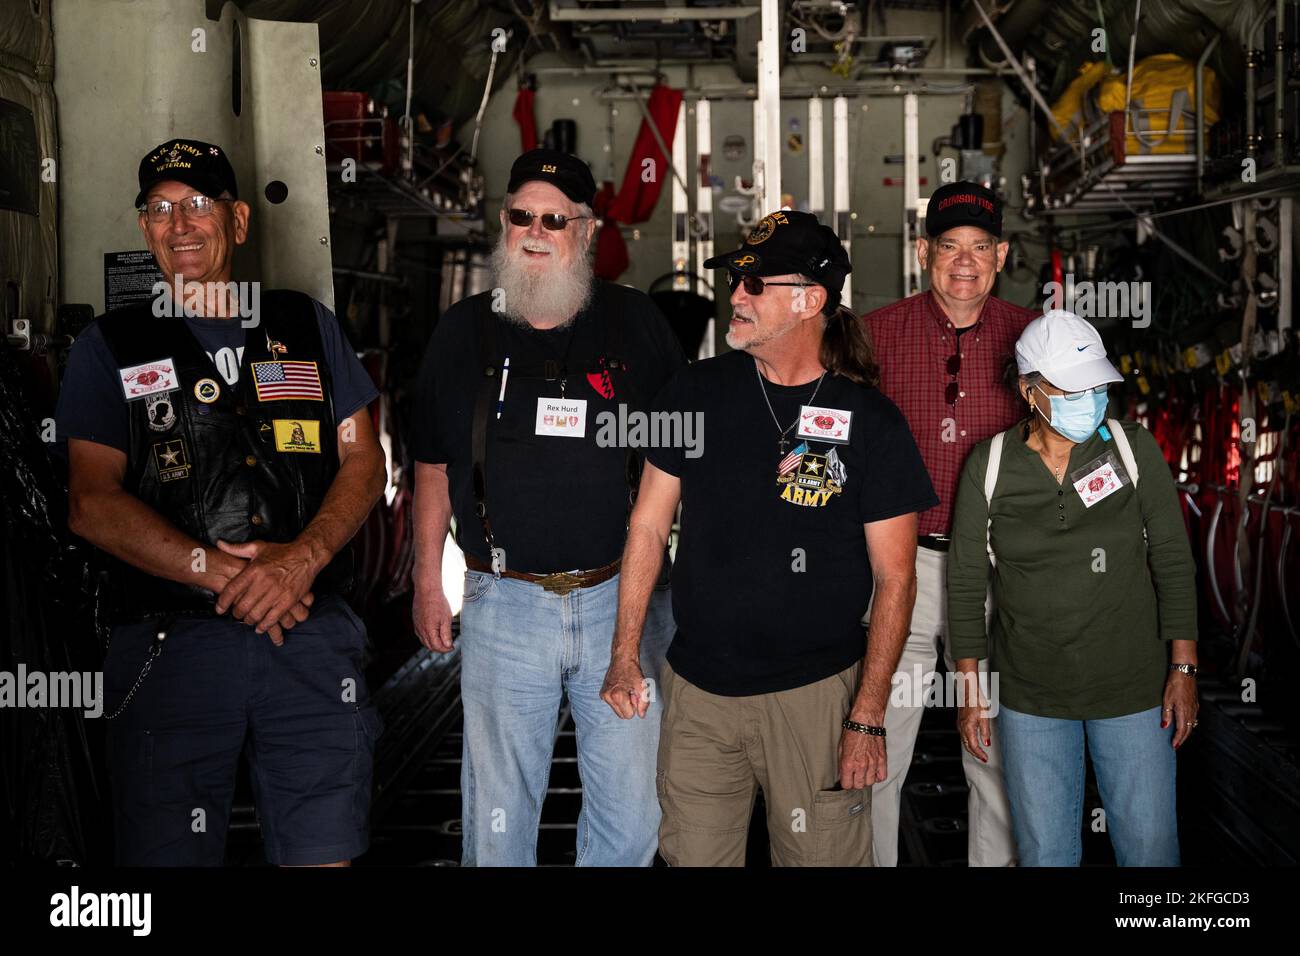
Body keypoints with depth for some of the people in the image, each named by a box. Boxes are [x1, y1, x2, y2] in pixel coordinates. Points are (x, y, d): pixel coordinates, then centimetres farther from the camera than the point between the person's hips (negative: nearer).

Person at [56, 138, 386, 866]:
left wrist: (301, 560, -10)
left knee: (327, 852, 2)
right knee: (170, 852, 2)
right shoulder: (110, 347, 8)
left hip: (313, 634, 2)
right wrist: (221, 573, -14)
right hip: (171, 641, -1)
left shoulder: (308, 326, 14)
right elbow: (92, 503, -2)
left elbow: (364, 462, 9)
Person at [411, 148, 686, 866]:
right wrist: (427, 581, 9)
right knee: (498, 808, 8)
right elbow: (433, 465, 13)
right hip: (503, 603, 0)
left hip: (624, 597, 0)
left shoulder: (637, 324, 4)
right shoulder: (463, 332, 6)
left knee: (633, 804, 6)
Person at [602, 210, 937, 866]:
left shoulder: (870, 422, -6)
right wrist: (624, 656, 3)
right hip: (696, 689, 2)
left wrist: (868, 716, -10)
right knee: (693, 856, 9)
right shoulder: (694, 394, 1)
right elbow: (649, 526, 7)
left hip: (816, 691, -2)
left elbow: (895, 577, -5)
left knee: (823, 856, 4)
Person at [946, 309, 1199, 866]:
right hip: (1029, 696, 0)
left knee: (1150, 845, 6)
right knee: (1044, 852, 8)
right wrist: (970, 692, 0)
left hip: (1135, 691, 0)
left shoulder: (1133, 450, -4)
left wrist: (1183, 669, -3)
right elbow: (966, 582, 1)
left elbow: (1174, 562, 0)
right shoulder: (990, 466, -5)